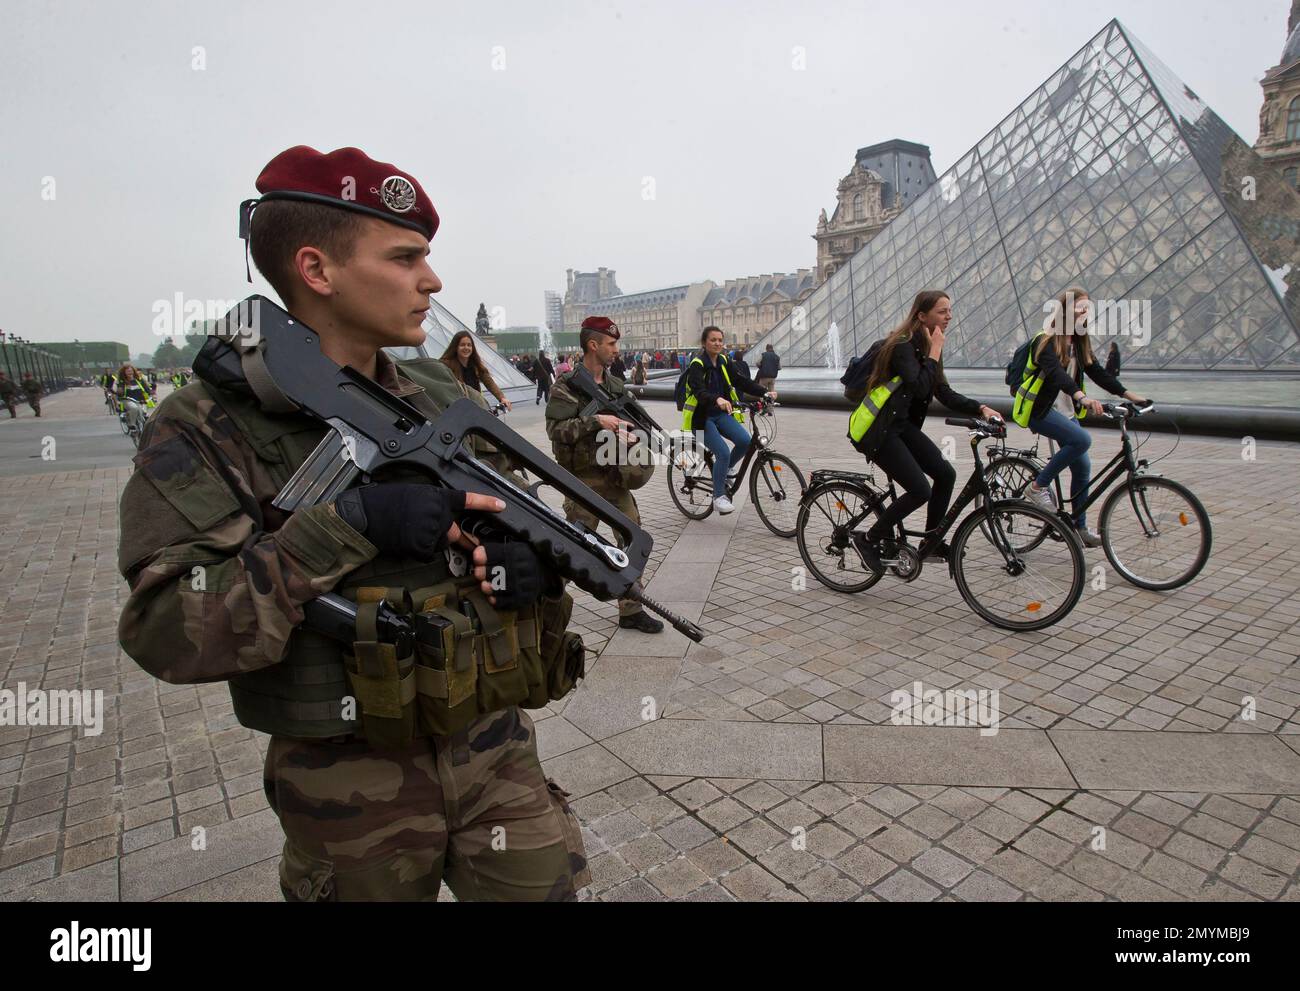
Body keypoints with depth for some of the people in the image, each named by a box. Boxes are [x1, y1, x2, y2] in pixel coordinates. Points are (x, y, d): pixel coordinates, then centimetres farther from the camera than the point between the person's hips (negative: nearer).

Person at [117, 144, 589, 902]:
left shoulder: (444, 395, 2)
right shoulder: (208, 431, -12)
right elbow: (168, 631, -20)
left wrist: (540, 564, -13)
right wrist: (348, 526, -30)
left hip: (493, 752, 4)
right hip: (349, 788, -3)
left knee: (545, 889, 11)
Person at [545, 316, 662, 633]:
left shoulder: (615, 385, 11)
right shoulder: (567, 386, -9)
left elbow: (629, 421, 18)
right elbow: (555, 429, -19)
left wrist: (630, 435, -5)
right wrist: (596, 420, -25)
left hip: (615, 475, 6)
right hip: (583, 479, -6)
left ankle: (631, 610, 15)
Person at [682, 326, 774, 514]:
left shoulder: (723, 361, 7)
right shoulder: (697, 365, -14)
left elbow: (740, 381, 4)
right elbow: (699, 390, -31)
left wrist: (765, 392, -8)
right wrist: (717, 399, -51)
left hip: (721, 414, 6)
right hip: (702, 418, -6)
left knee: (745, 440, -18)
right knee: (723, 453, -22)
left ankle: (727, 469, 12)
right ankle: (719, 497, -7)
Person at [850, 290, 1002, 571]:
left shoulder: (926, 346, 10)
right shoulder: (903, 345, -17)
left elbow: (944, 393, 8)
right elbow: (920, 388, -29)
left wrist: (980, 409, -5)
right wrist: (935, 352, -19)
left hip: (901, 425, 9)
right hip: (877, 430, -9)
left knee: (945, 474, 1)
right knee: (920, 491, -13)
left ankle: (933, 542, 17)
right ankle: (869, 539, 3)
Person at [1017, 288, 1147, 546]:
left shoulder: (1079, 343, 12)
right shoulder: (1046, 341, -13)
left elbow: (1098, 372, 8)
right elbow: (1056, 372, -30)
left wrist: (1127, 394, -4)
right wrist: (1082, 396, -46)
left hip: (1067, 412, 8)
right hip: (1039, 410, -8)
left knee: (1083, 467, 3)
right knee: (1082, 439, -30)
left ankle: (1080, 527, 14)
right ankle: (1038, 486, -15)